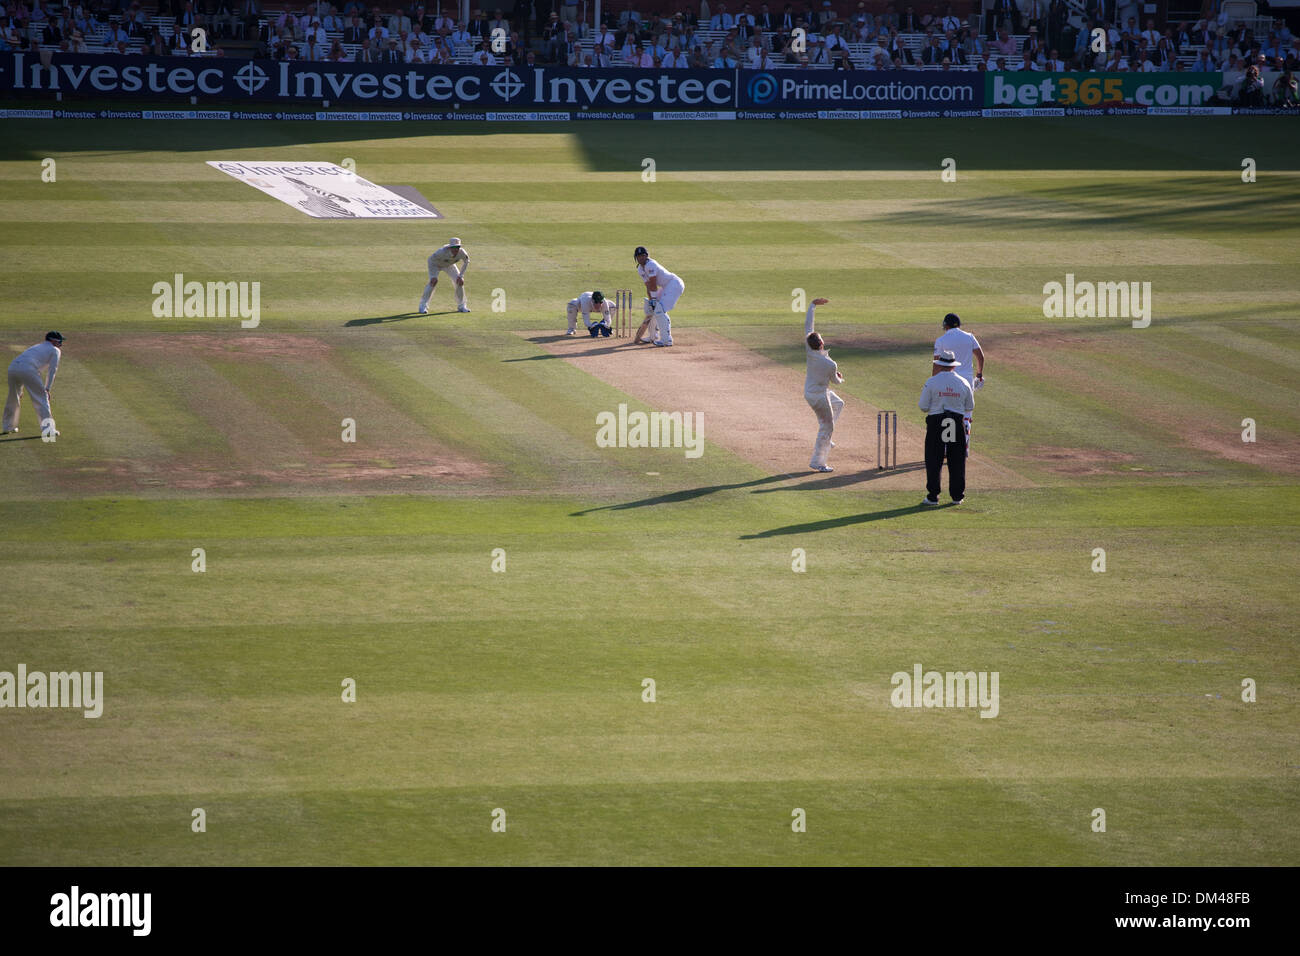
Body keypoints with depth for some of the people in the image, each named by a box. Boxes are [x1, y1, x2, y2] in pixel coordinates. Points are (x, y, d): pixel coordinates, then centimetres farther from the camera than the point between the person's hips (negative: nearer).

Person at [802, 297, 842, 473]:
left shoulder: (809, 351, -17)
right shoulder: (831, 364, -29)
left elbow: (808, 325, -10)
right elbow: (835, 380, -9)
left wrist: (813, 305, -1)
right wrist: (840, 378, 16)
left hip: (809, 390, 8)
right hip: (819, 396, -8)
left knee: (838, 404, 30)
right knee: (827, 427, 4)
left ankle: (825, 439, 31)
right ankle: (817, 462, 7)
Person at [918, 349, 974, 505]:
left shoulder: (932, 382, -6)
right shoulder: (964, 383, 2)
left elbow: (923, 407, -5)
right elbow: (970, 407, 9)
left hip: (936, 423, -2)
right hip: (957, 425, 2)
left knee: (934, 461, 3)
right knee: (957, 461, 10)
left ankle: (933, 496, -1)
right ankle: (957, 496, 13)